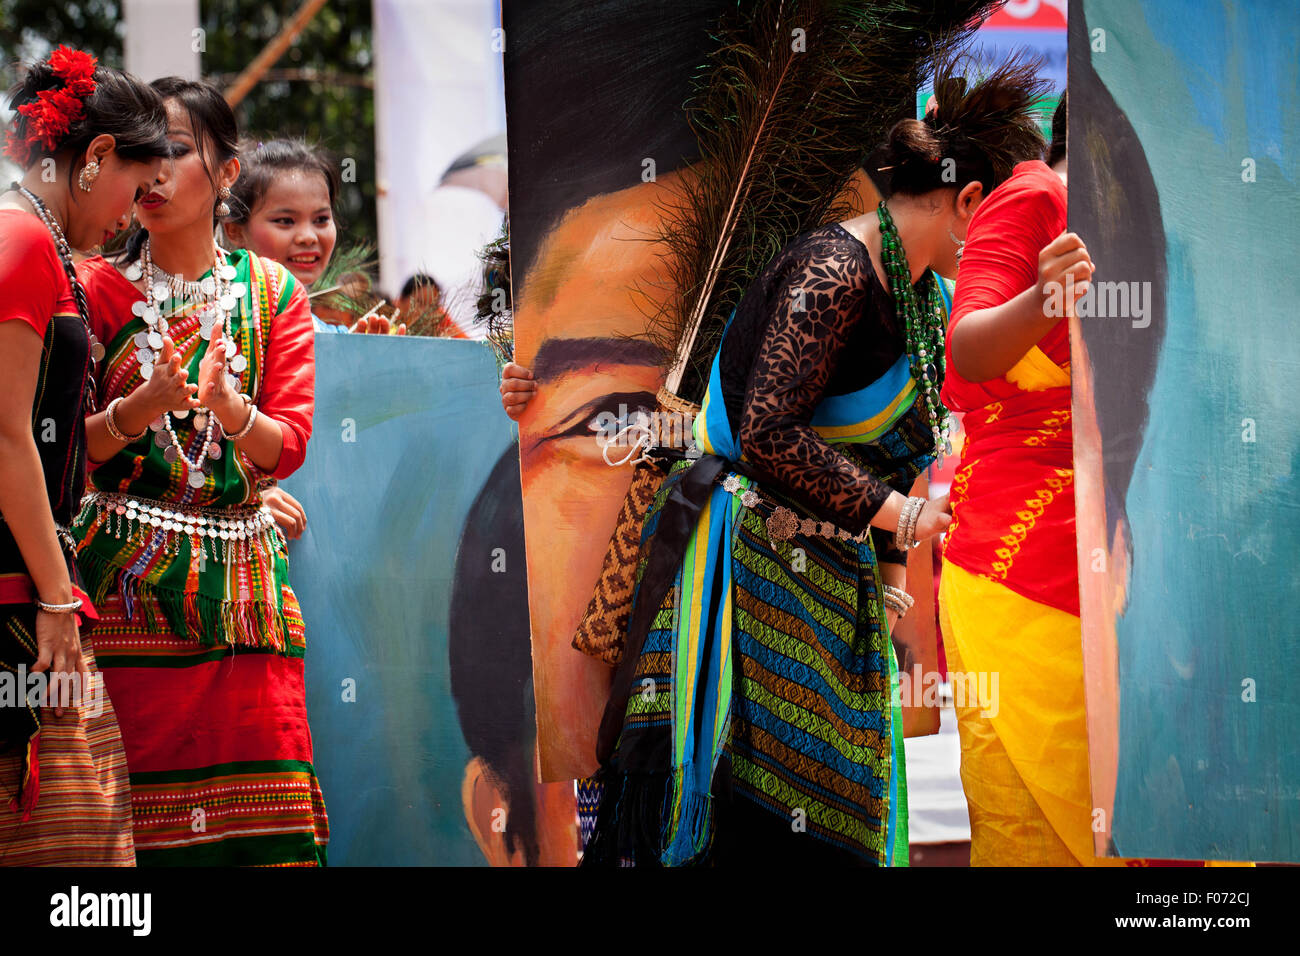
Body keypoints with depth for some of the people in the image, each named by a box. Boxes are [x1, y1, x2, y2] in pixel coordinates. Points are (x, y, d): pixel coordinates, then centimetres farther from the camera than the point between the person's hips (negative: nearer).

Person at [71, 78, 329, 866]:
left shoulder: (275, 293, 10)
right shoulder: (101, 287, 6)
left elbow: (289, 445, 1)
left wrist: (224, 402, -20)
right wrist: (144, 405, -20)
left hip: (240, 575, 2)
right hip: (125, 577, -2)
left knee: (260, 808, -6)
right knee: (133, 816, -8)